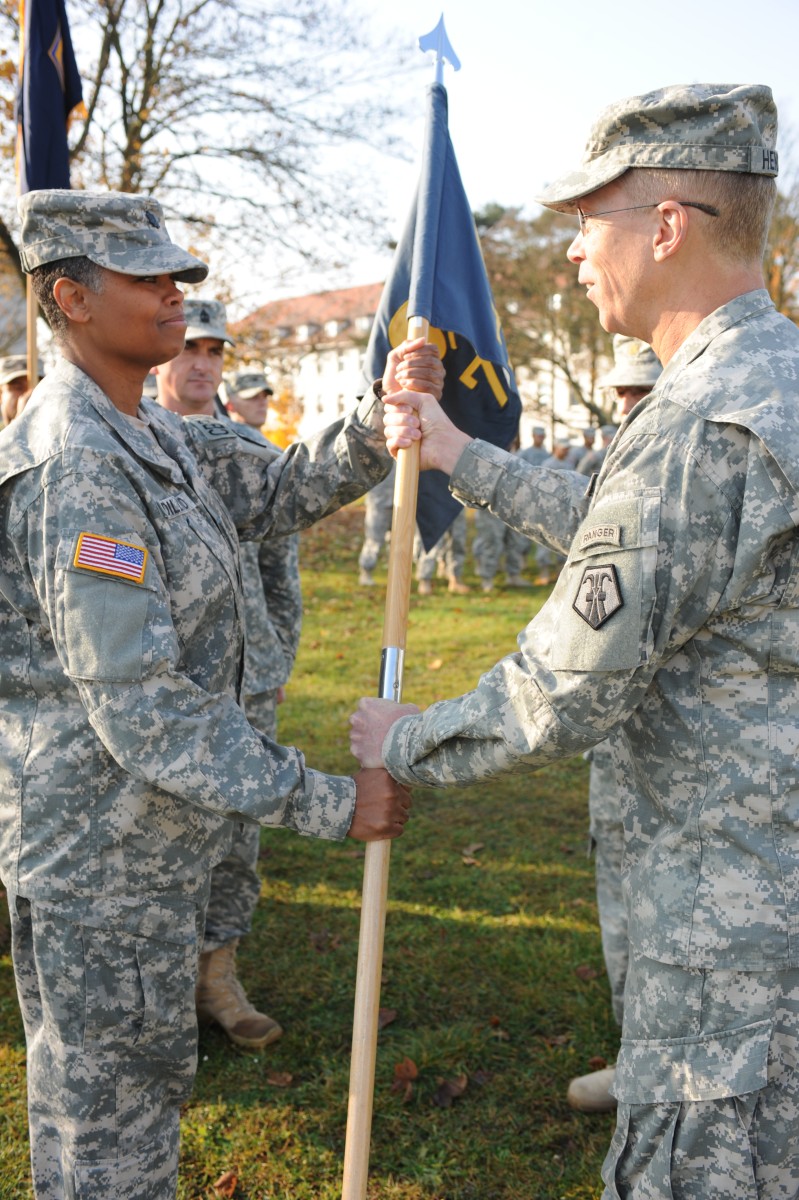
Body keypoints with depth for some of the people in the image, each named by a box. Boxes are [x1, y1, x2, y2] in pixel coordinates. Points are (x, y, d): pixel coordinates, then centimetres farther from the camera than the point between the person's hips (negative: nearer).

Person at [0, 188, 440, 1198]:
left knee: (154, 1072, 27)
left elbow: (283, 489, 5)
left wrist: (380, 415, -12)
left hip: (148, 843, 10)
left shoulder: (149, 437, 8)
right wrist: (330, 804, -25)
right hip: (98, 858, -10)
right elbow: (145, 716, -29)